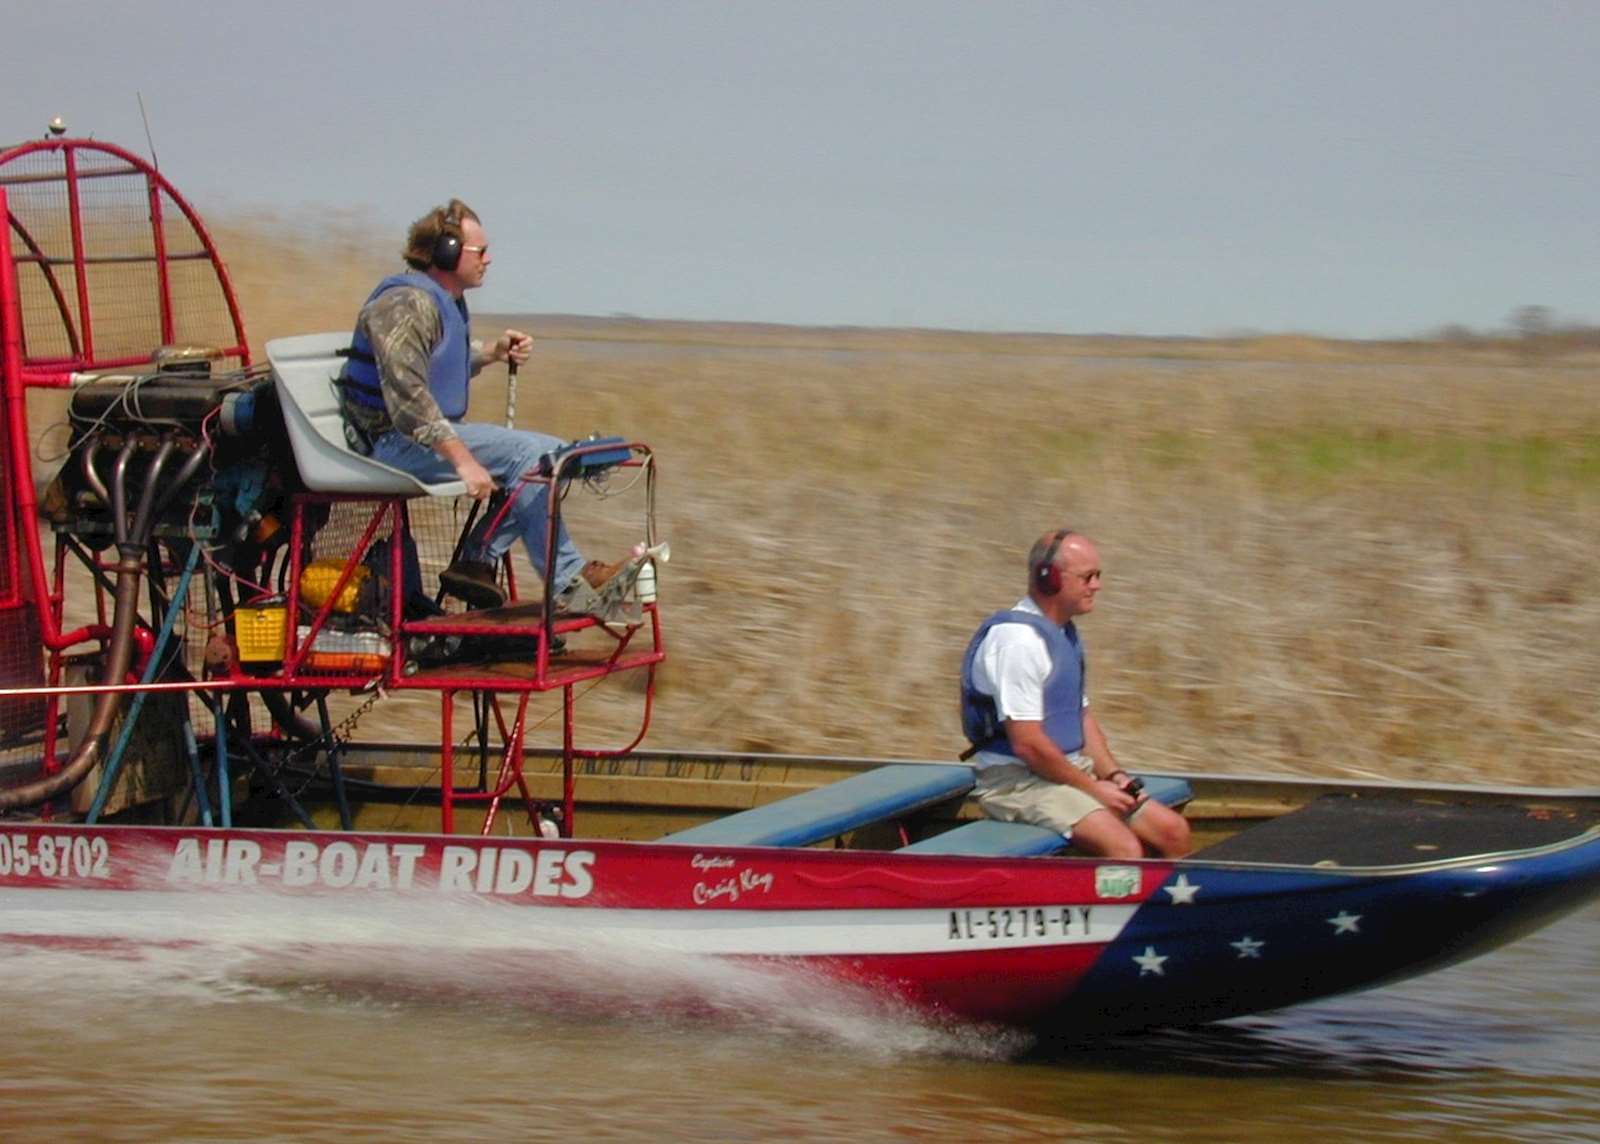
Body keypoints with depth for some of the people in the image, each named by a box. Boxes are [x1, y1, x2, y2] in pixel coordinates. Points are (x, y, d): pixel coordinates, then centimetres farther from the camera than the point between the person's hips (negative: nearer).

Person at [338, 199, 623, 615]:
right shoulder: (408, 304, -18)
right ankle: (565, 584, -20)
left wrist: (494, 352, 14)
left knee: (551, 453, 4)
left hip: (430, 436, 11)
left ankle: (477, 561, -2)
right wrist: (462, 459, -31)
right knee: (527, 453, -22)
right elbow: (407, 396, -27)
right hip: (397, 444, -11)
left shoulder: (445, 301, 16)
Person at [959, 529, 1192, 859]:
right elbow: (1027, 744, -21)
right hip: (1018, 780, -10)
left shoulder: (1065, 633, 14)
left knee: (1173, 831, -1)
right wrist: (1093, 789, -14)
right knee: (1124, 847, -28)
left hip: (1073, 770, 10)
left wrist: (1113, 776, 7)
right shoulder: (1017, 639, -18)